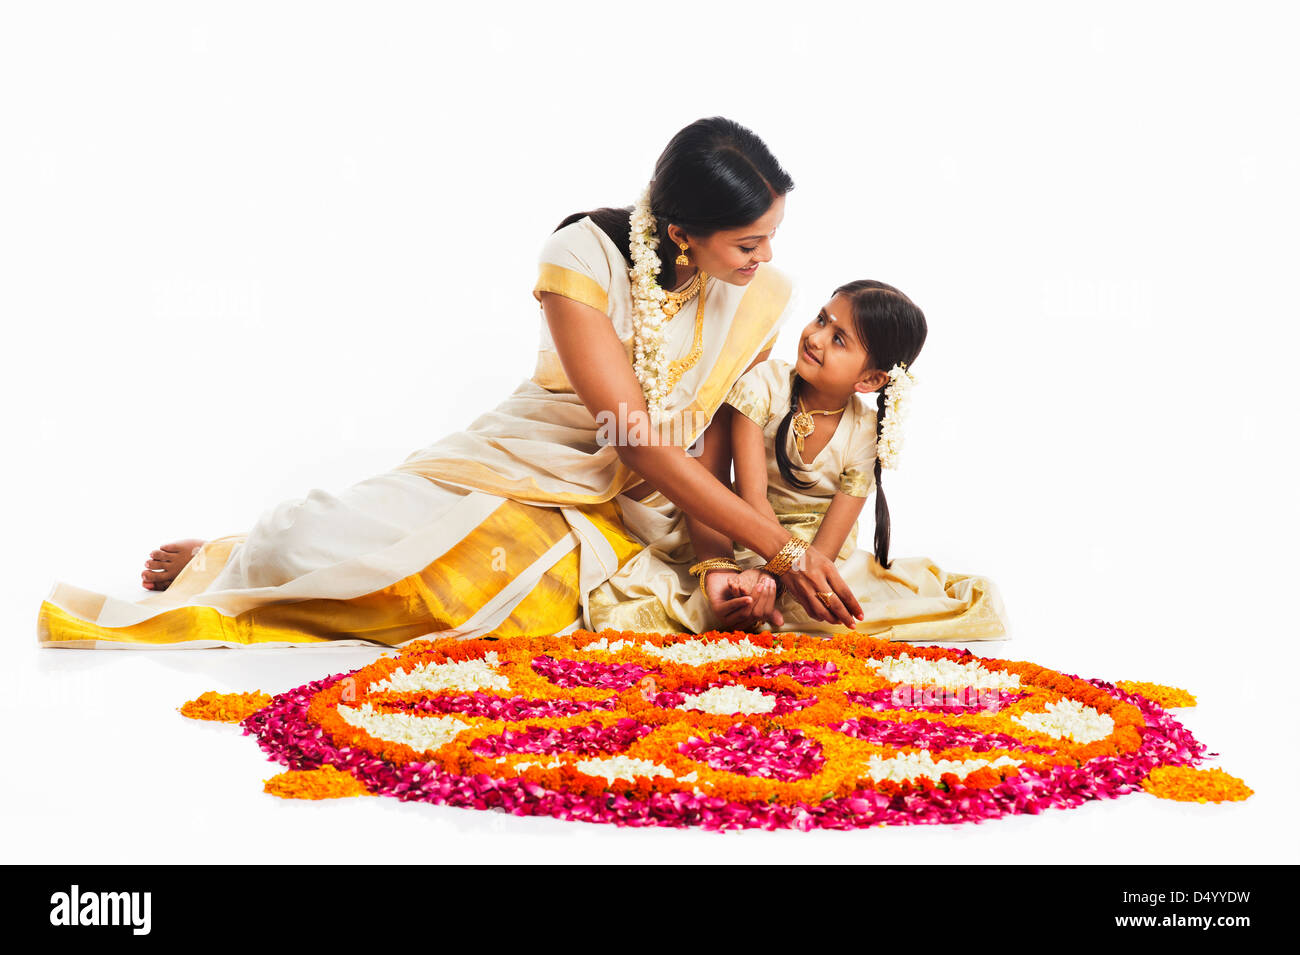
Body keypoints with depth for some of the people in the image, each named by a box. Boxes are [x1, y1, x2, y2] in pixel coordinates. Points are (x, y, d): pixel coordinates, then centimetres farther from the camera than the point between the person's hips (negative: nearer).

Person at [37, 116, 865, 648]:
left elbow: (711, 446, -2)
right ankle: (220, 561, 20)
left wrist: (720, 564, -20)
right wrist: (782, 547, -24)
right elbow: (637, 438, -23)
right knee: (307, 536, -21)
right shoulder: (587, 254, -17)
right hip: (518, 462, -2)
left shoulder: (755, 299, -5)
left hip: (614, 514, 2)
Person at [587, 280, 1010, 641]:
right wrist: (790, 567, -29)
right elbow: (752, 497, -19)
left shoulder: (867, 433, -12)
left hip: (817, 555, 2)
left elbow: (827, 544, -16)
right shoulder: (765, 384, -14)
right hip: (747, 540, -2)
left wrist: (772, 580, -33)